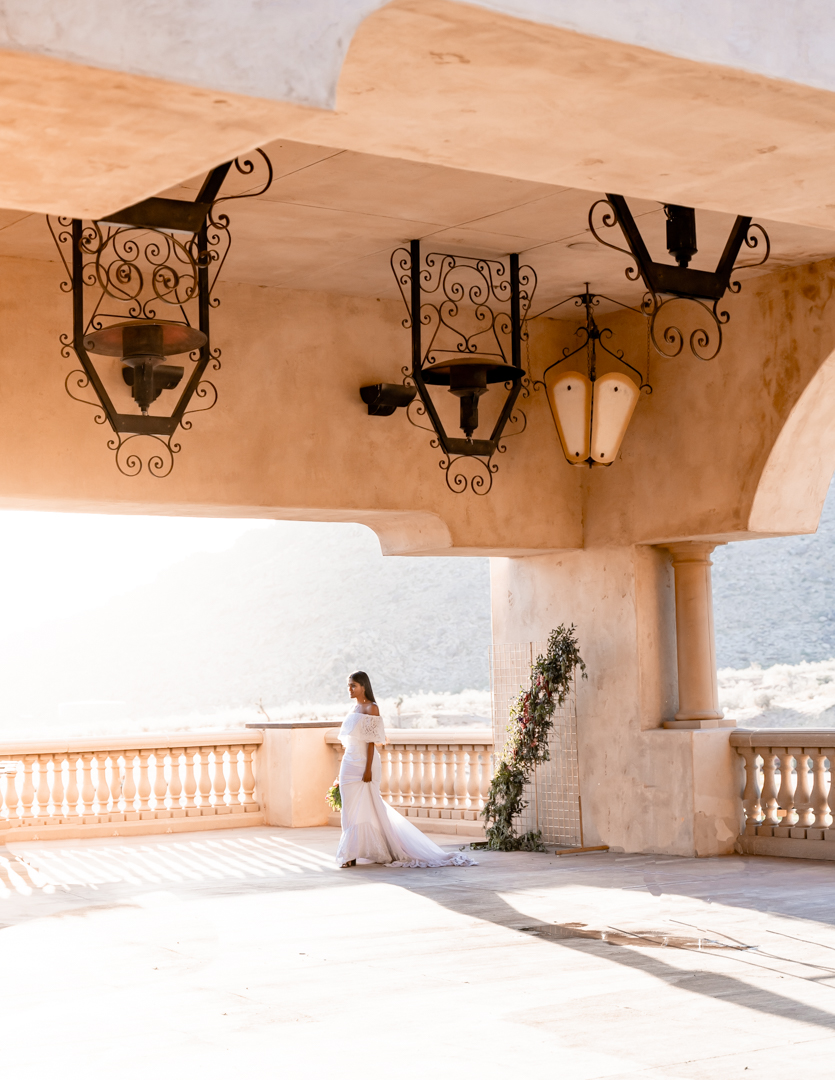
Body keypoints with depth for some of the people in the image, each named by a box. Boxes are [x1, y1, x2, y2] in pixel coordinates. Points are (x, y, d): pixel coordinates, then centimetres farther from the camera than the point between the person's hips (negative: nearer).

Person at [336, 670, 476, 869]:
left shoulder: (371, 708, -9)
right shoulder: (354, 708, 14)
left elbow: (371, 741, -14)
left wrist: (368, 769, -19)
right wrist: (345, 769, 18)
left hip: (363, 763, -8)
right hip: (349, 763, 8)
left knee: (362, 809, -4)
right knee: (351, 809, 8)